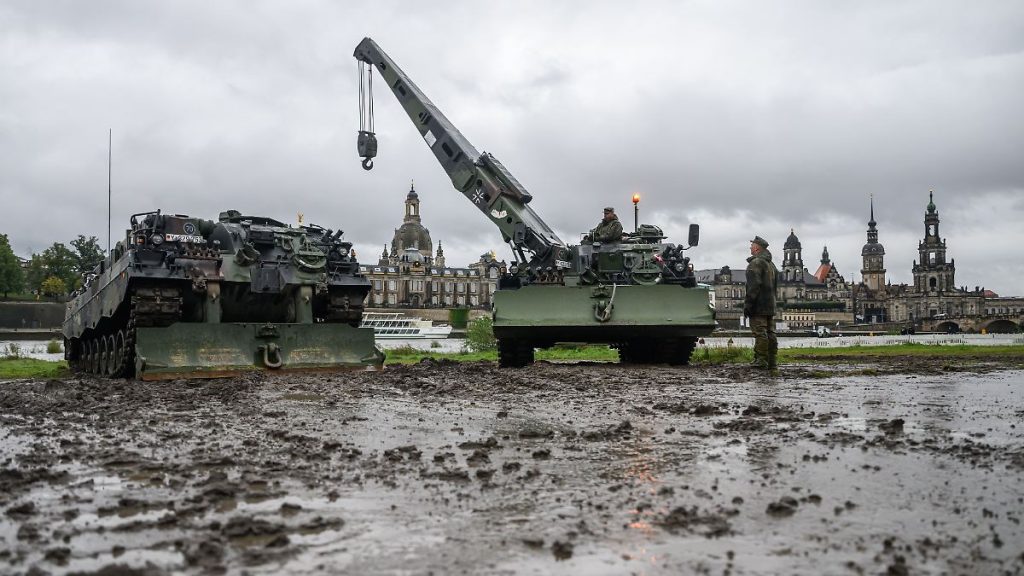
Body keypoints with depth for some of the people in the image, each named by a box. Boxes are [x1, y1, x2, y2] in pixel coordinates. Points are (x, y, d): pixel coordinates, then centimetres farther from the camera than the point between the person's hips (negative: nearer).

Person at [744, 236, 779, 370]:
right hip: (770, 306, 10)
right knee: (770, 333, 10)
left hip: (759, 306, -10)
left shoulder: (756, 263, -12)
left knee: (760, 333, -9)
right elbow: (775, 286, 25)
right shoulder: (771, 264, 21)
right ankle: (772, 361, 11)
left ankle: (761, 361, -11)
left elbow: (753, 286, -19)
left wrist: (748, 304, -18)